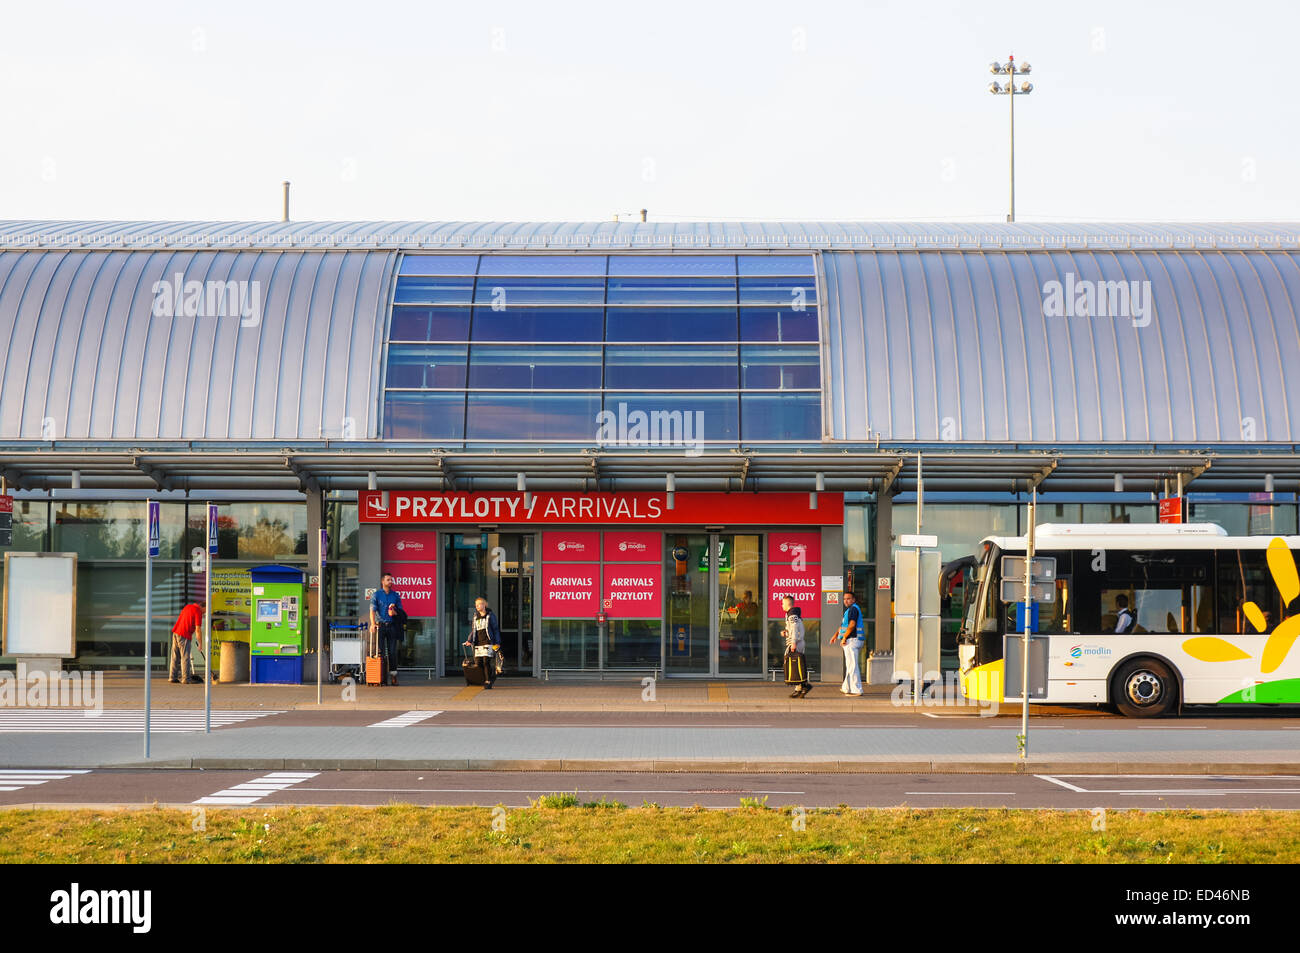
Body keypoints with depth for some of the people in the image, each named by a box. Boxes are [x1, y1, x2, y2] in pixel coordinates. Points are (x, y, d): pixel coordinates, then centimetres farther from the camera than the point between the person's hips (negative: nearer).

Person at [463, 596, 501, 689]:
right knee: (478, 662, -2)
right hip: (478, 643, 5)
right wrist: (469, 640, 3)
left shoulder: (490, 615, 3)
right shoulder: (475, 616, 17)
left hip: (488, 642, -5)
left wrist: (497, 642, -2)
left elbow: (495, 629, 3)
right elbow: (473, 630, 18)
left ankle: (488, 681, -7)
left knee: (486, 661, -13)